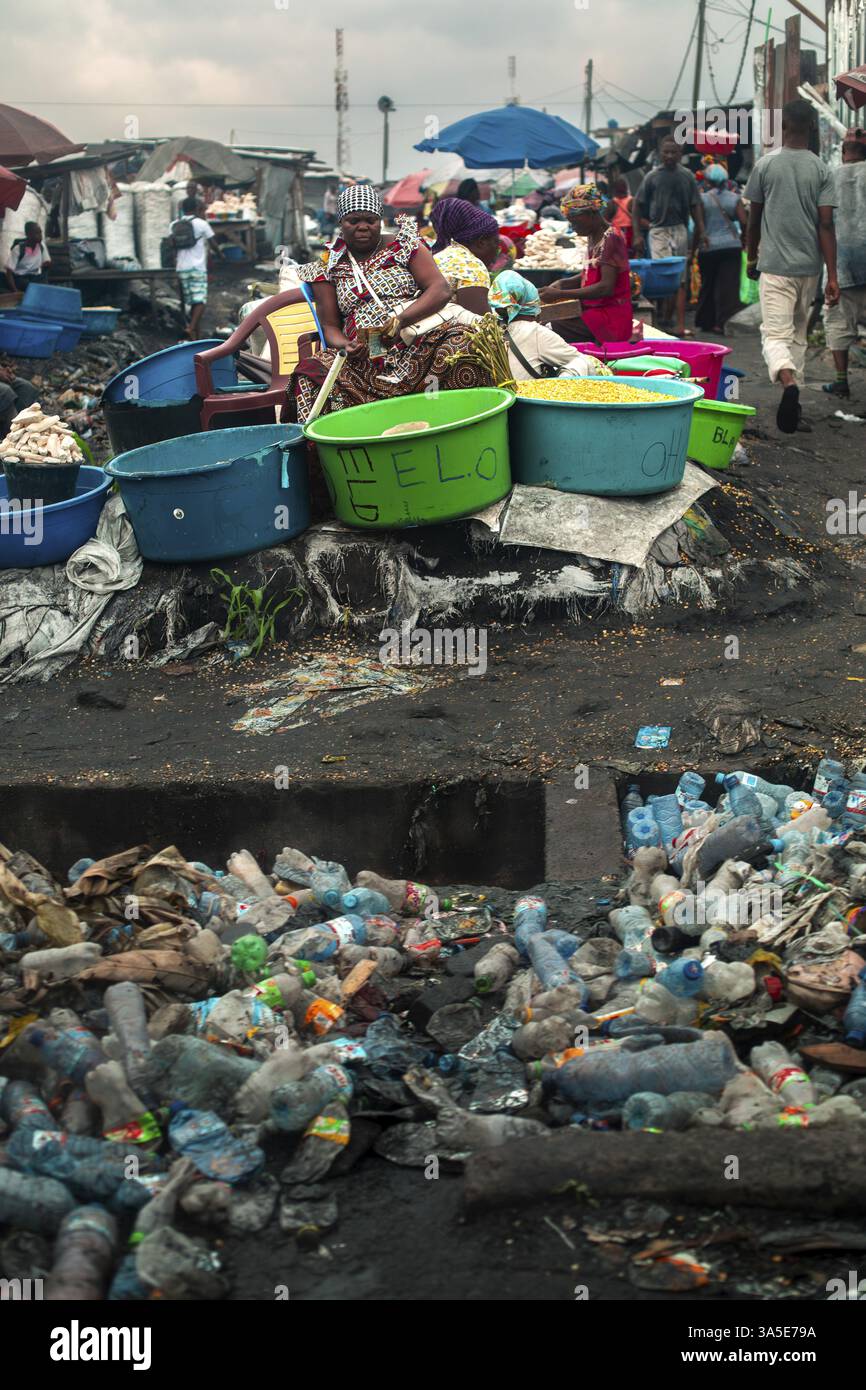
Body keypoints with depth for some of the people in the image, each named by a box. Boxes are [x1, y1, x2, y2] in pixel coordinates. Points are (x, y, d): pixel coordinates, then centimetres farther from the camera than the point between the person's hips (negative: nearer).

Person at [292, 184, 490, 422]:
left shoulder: (403, 245, 11)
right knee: (309, 372, -28)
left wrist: (400, 320, -17)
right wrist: (345, 346, -14)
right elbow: (329, 326, 12)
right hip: (364, 357, 1)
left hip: (420, 341, 0)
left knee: (462, 342, -33)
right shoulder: (327, 267, 15)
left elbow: (441, 290, 0)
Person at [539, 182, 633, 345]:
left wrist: (560, 294, -23)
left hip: (609, 319, -9)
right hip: (595, 311, 9)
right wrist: (563, 283, 5)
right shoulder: (593, 237, 14)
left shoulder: (610, 238, -15)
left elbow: (606, 287, -23)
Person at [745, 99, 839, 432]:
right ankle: (794, 403, 22)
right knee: (799, 334, 17)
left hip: (775, 265, -3)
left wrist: (751, 258, 19)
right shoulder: (821, 170, -1)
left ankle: (788, 380, -36)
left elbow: (754, 219, 3)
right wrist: (832, 277, -5)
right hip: (809, 265, 3)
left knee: (775, 334, -6)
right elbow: (826, 224, -5)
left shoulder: (765, 165, -3)